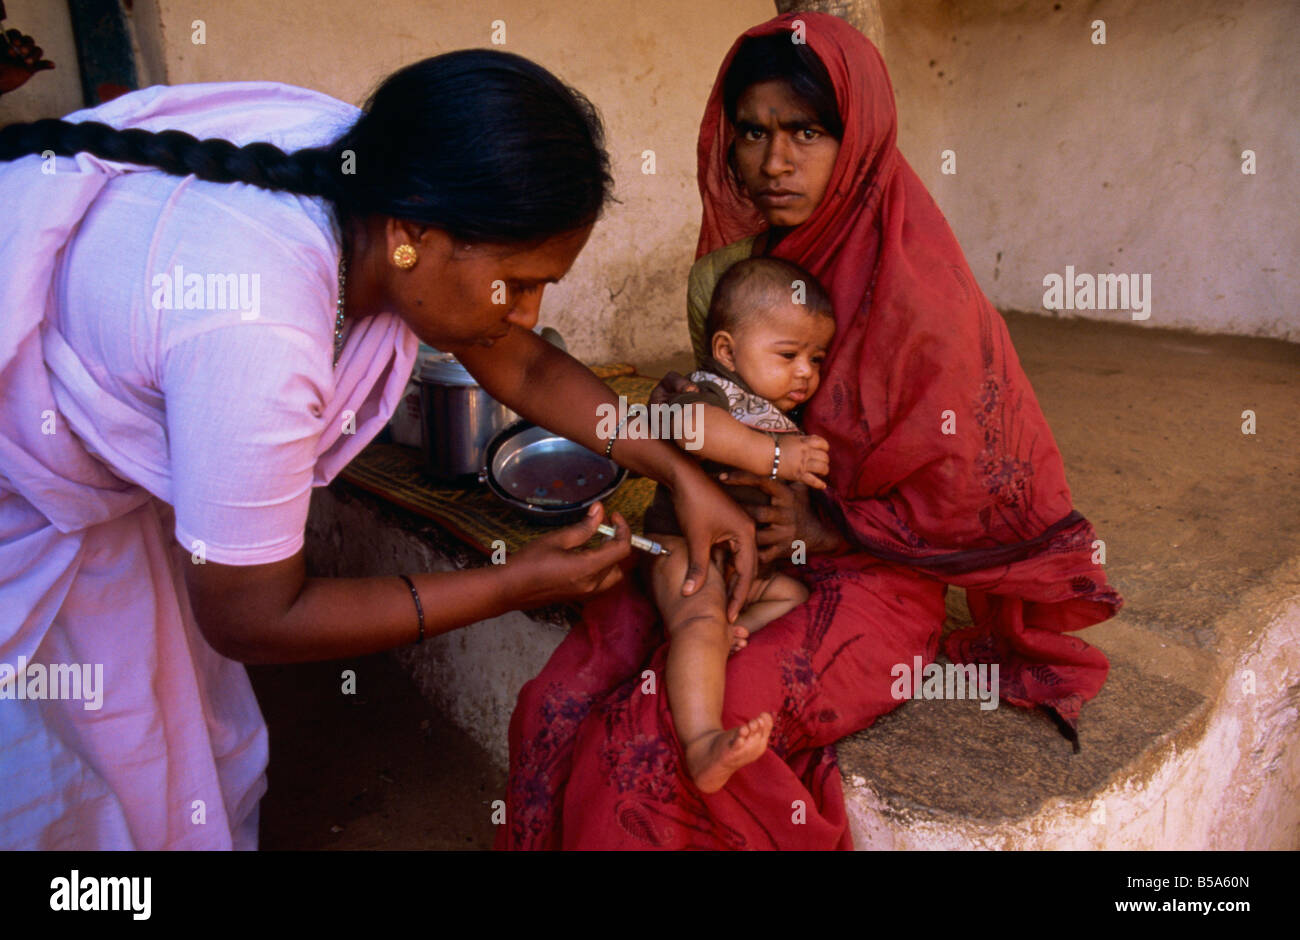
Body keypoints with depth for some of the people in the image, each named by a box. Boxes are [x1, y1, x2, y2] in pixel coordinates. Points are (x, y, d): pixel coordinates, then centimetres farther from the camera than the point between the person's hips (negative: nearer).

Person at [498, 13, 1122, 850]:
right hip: (734, 557, 6)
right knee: (557, 709, -13)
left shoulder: (914, 291, -17)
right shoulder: (738, 260, 4)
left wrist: (831, 524, -14)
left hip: (863, 579, -5)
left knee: (651, 747, -24)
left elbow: (990, 488, -10)